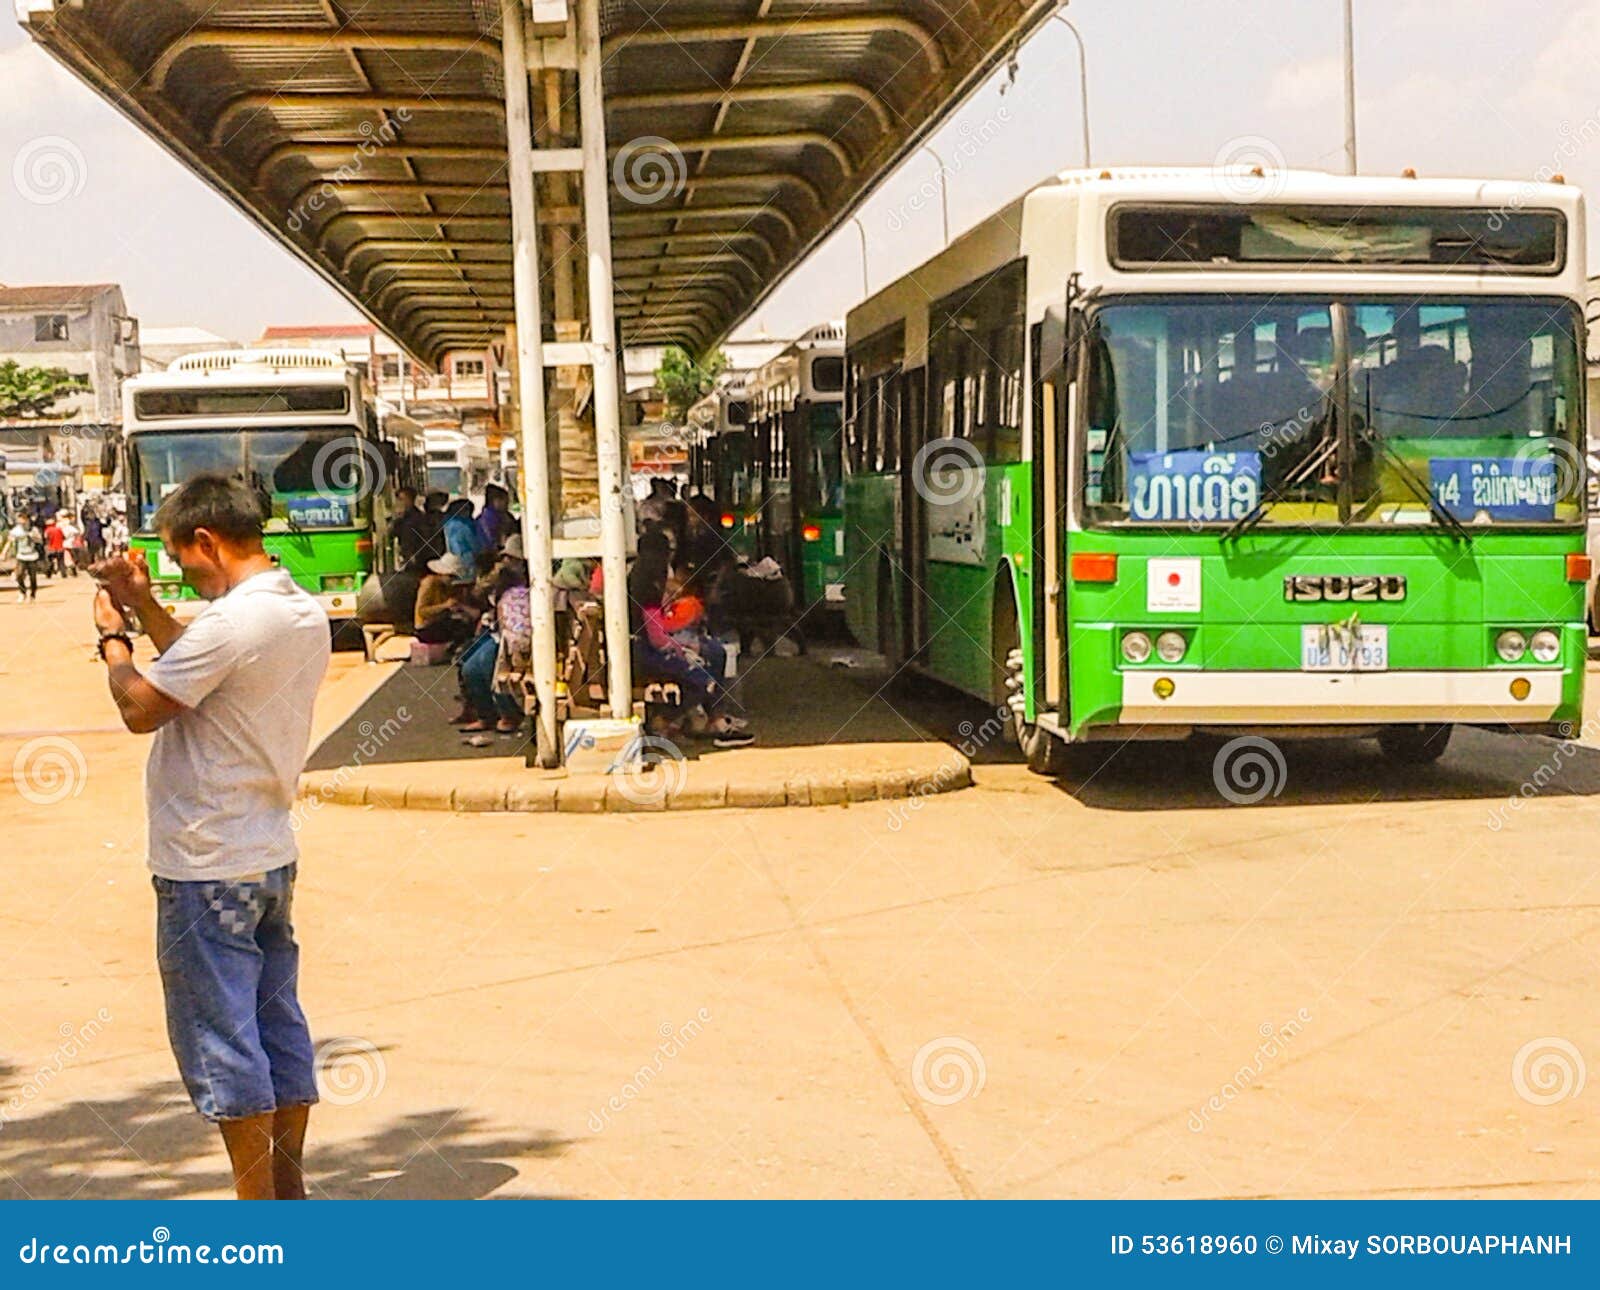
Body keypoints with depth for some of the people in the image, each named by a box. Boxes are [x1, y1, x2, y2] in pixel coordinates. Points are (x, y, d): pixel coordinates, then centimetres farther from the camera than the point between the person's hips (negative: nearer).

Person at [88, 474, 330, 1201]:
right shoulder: (305, 614, 7)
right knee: (280, 1027, 14)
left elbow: (139, 707, -15)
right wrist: (144, 605, 17)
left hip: (206, 870, -9)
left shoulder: (233, 619, -21)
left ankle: (257, 1224, 8)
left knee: (220, 1041, 1)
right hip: (272, 858, 9)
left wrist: (111, 632, 1)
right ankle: (288, 1189, 24)